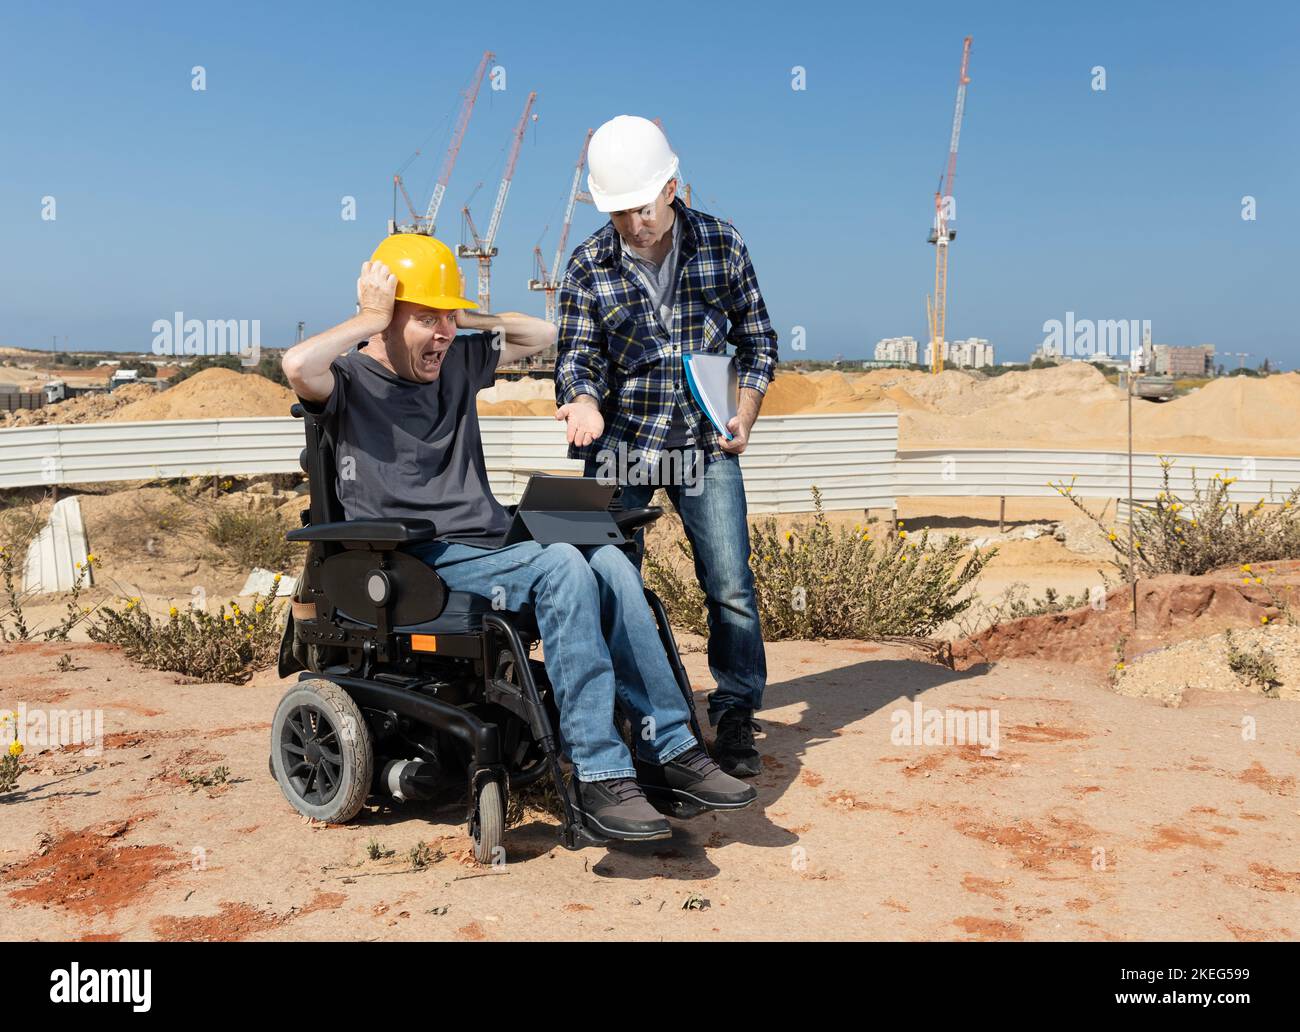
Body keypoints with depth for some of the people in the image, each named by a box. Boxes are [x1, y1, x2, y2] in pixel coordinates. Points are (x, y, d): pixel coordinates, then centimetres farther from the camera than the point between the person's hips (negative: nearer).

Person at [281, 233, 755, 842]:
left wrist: (467, 317, 16)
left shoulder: (458, 362, 20)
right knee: (560, 566, -31)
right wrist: (372, 319, -8)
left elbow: (541, 336, 29)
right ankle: (597, 774, -30)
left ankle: (667, 747, -17)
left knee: (609, 563, -20)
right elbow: (297, 365, -23)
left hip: (490, 548, 7)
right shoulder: (352, 381, 1)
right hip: (417, 564, -7)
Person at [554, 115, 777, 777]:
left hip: (706, 444, 0)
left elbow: (757, 340, 8)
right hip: (620, 445, 0)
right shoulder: (588, 265, -3)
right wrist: (583, 401, -25)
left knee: (731, 586, -6)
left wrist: (745, 413, -4)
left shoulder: (721, 245, -1)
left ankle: (736, 719, 10)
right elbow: (577, 355, -3)